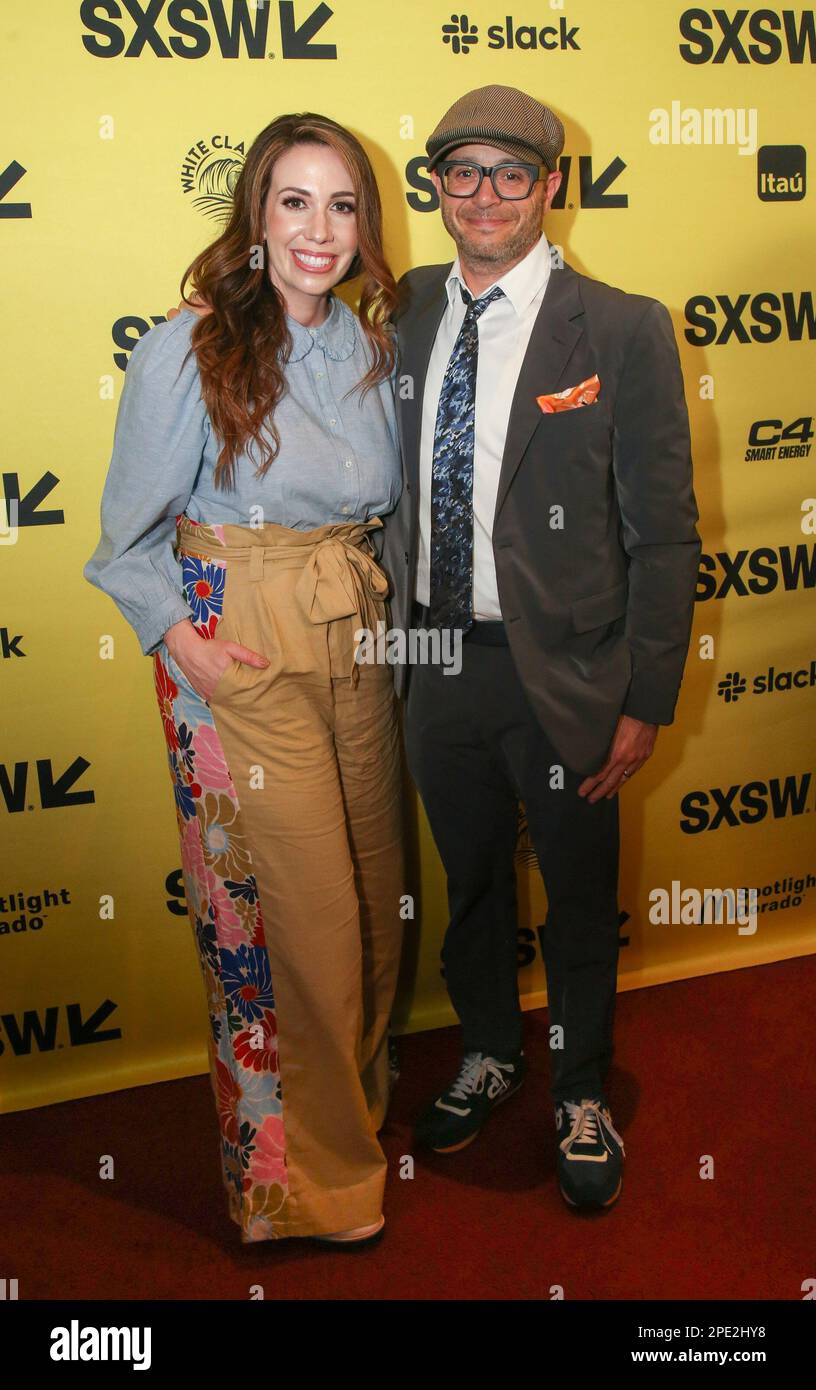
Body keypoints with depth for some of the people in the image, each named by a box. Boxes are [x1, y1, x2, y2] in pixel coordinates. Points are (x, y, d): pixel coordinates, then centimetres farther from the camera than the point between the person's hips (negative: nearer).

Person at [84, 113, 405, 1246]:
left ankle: (357, 1098, 39)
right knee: (298, 912, -2)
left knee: (373, 891, 13)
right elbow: (130, 539, -2)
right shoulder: (187, 351, -8)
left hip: (360, 645, 6)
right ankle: (309, 1172, 21)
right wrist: (181, 642, -13)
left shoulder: (371, 347, 8)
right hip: (239, 657, -5)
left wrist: (383, 605, 5)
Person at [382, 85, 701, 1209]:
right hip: (435, 657, 4)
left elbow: (664, 535, -9)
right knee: (470, 879, 21)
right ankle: (489, 1053, 47)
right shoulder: (402, 315, 3)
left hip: (560, 670, -3)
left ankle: (583, 1094, 39)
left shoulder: (623, 332, -9)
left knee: (580, 898, 14)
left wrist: (645, 702, -12)